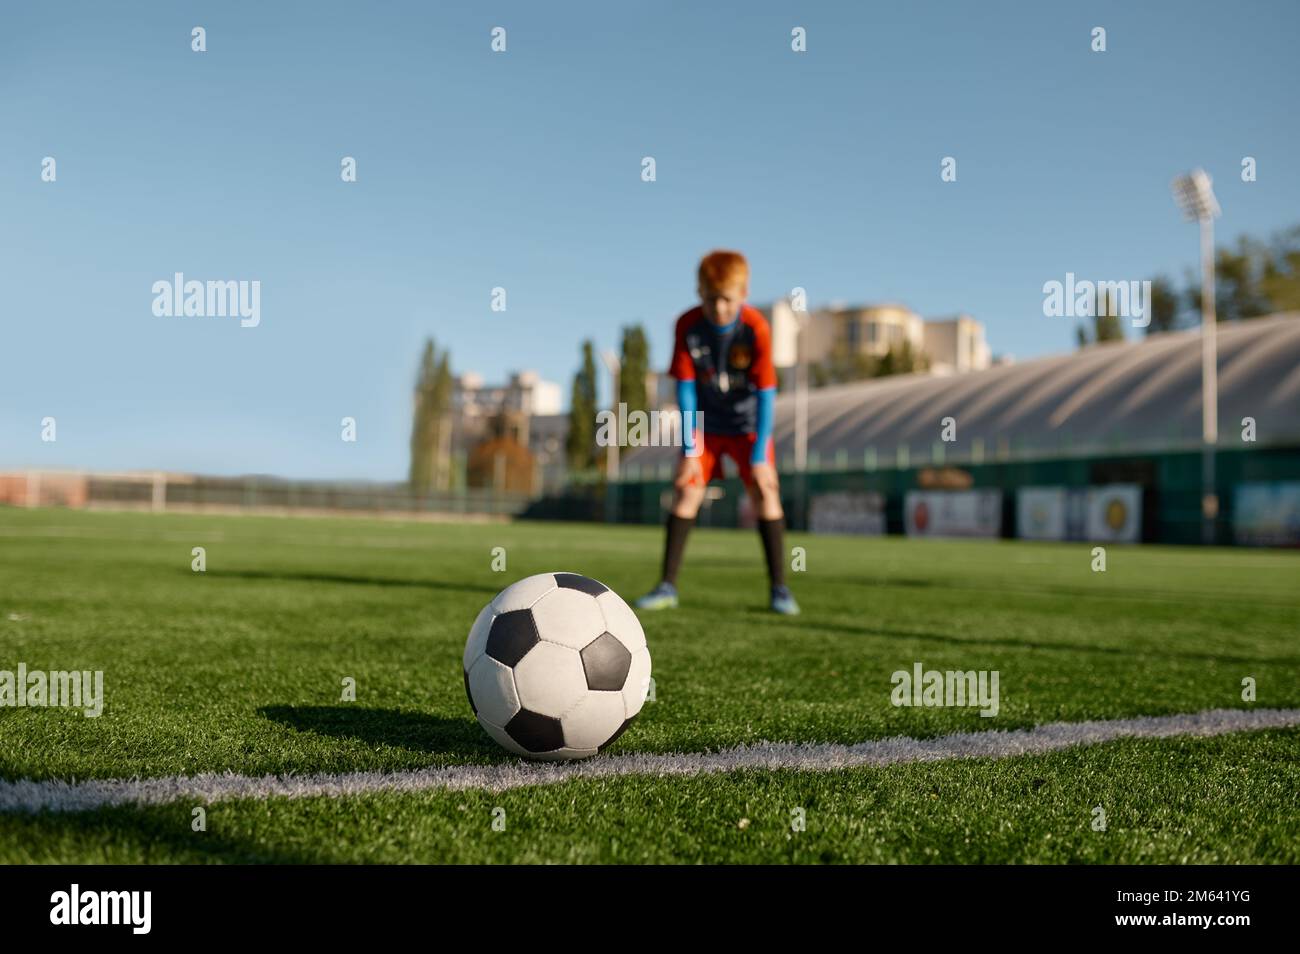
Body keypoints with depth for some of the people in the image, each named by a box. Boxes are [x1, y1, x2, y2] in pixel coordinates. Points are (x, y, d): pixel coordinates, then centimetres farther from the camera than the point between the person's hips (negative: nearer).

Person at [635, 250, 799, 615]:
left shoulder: (756, 328, -24)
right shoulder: (688, 326, -19)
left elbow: (766, 393, -21)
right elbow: (685, 387, -15)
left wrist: (759, 455, -23)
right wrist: (689, 450, -16)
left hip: (748, 421, -2)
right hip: (704, 422, 2)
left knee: (764, 490, -11)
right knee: (685, 490, -6)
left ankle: (779, 587, -2)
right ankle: (668, 586, 0)